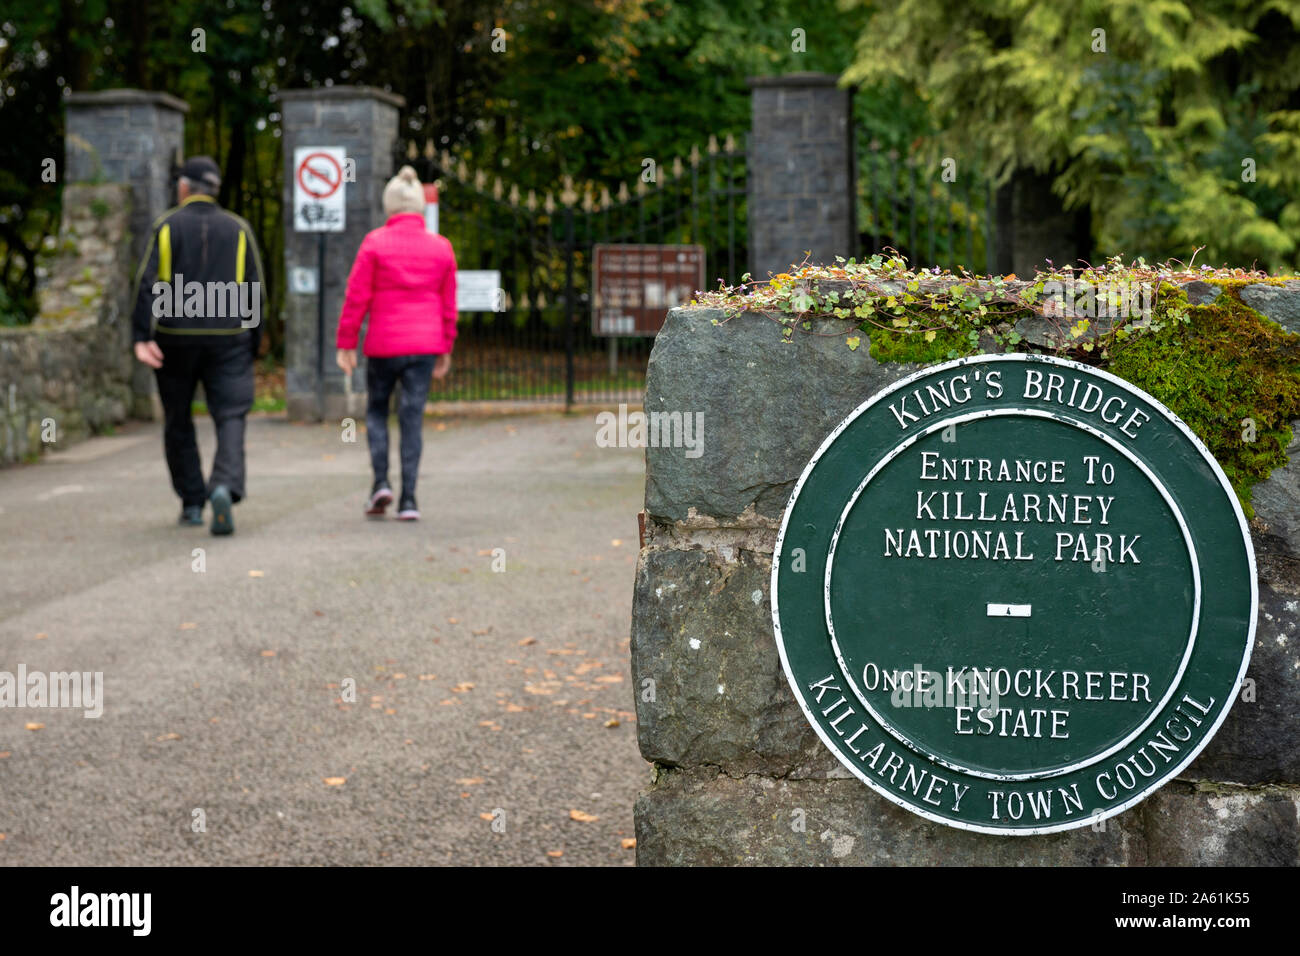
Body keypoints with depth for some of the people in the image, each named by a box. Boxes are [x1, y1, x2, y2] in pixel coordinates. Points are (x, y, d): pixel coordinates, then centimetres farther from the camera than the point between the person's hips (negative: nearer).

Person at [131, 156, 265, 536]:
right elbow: (255, 290, 4)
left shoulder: (167, 226, 3)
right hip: (227, 339, 0)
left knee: (178, 423, 14)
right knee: (230, 418, -3)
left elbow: (147, 283, -9)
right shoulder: (238, 229, 7)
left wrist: (142, 337, -12)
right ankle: (225, 486, -28)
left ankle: (192, 502, 18)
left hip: (175, 340, 0)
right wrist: (253, 344, 10)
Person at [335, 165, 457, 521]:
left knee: (376, 411, 16)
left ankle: (381, 482, 1)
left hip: (383, 344, -2)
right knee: (413, 419, 4)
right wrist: (445, 350, 16)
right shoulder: (441, 247, 4)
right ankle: (408, 499, 0)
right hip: (425, 344, 2)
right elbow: (448, 305, 8)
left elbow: (356, 297, -5)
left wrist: (345, 344, 1)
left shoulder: (375, 242, -5)